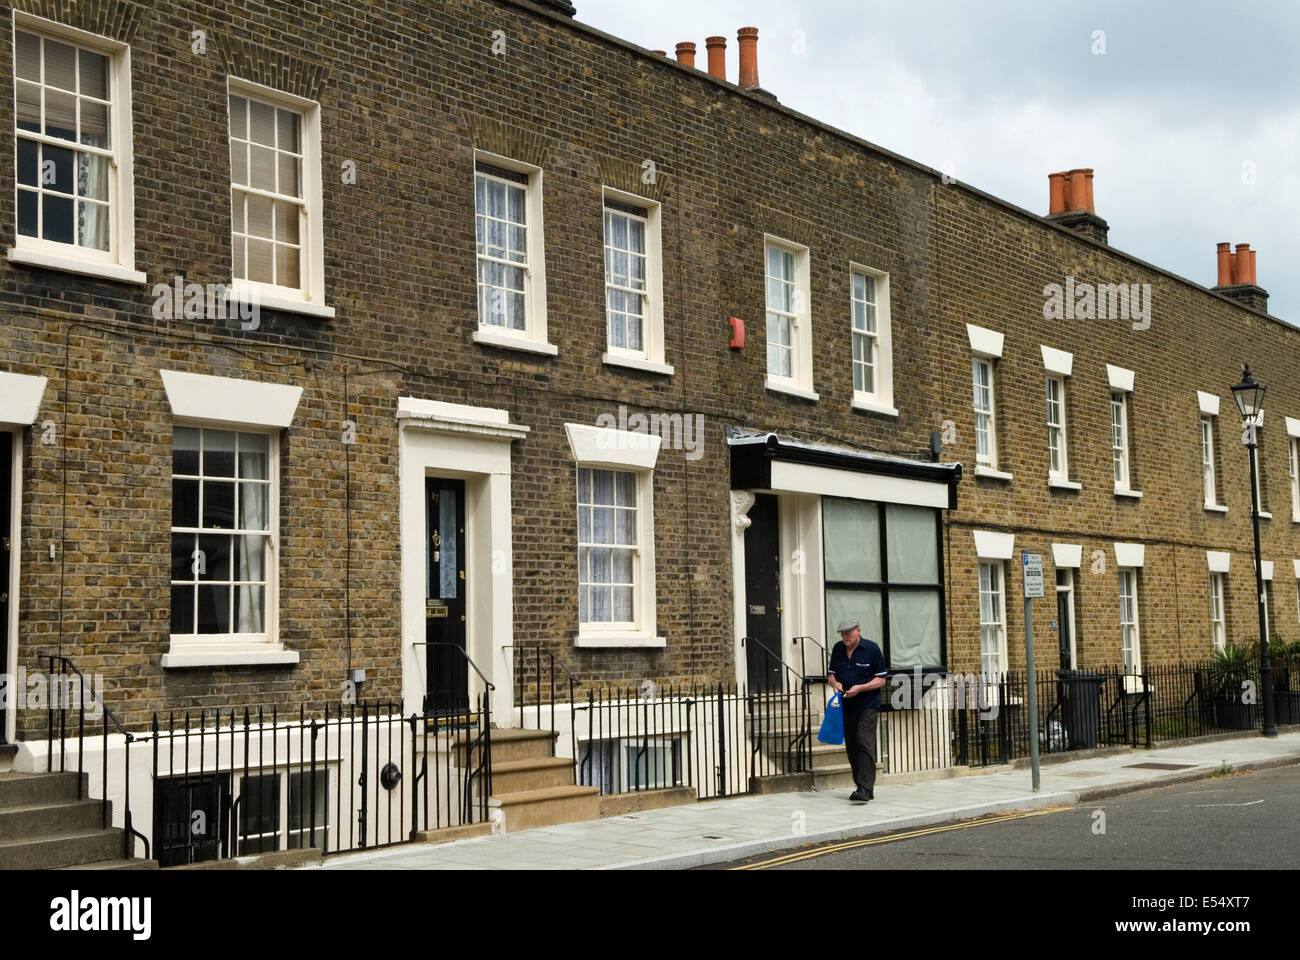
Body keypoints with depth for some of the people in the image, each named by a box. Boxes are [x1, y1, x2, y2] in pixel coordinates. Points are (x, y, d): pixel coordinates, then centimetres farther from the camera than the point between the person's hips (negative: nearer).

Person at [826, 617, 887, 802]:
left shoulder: (872, 649, -6)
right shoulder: (837, 649, 9)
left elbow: (881, 679, -4)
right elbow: (831, 674, 18)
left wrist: (860, 688, -17)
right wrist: (835, 683, -5)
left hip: (867, 705, -6)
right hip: (846, 706, 6)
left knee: (864, 743, -16)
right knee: (851, 747, 7)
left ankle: (865, 788, -19)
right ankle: (863, 787, 16)